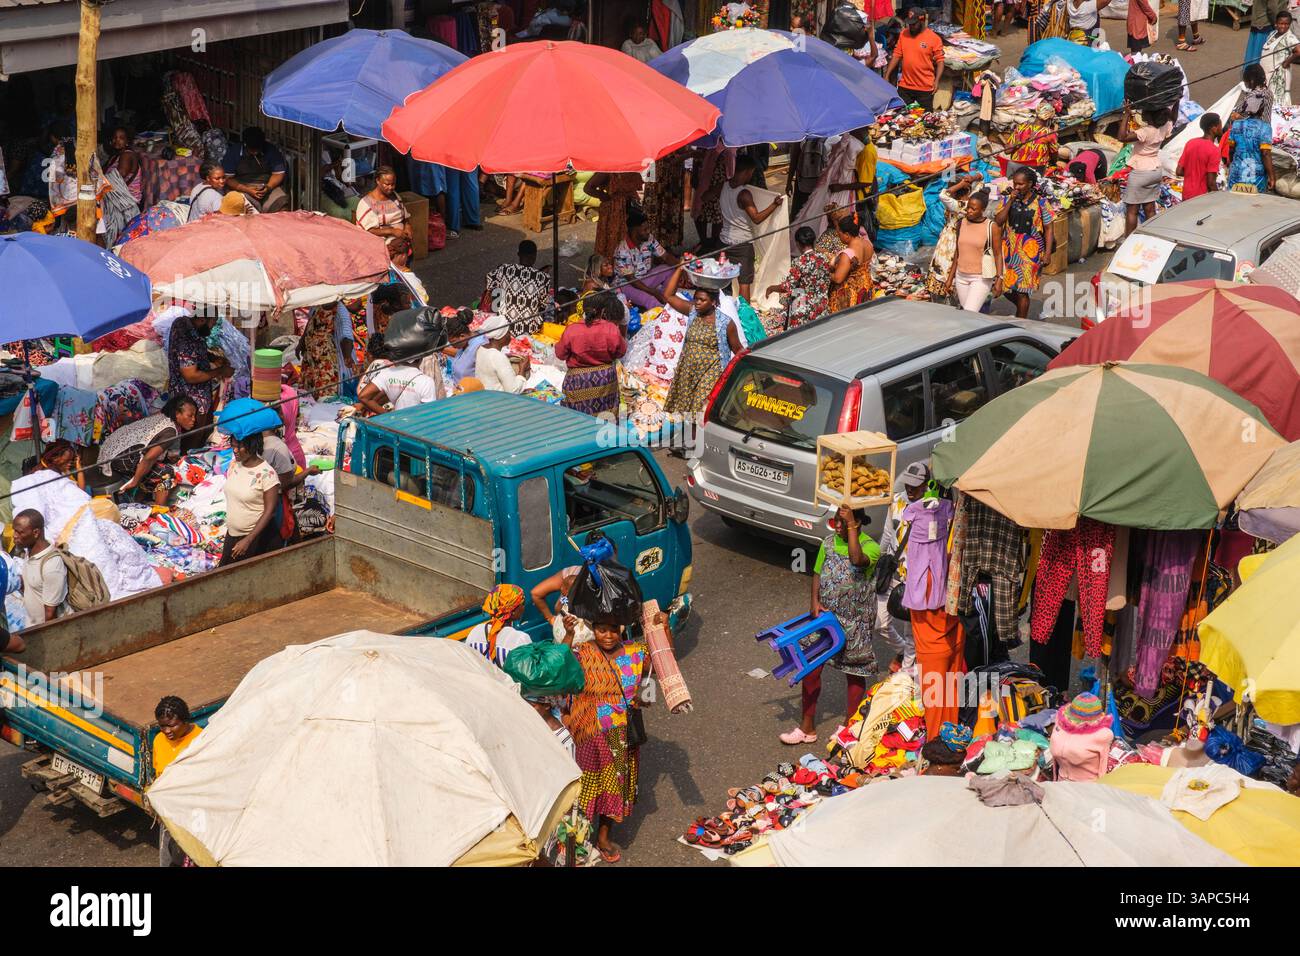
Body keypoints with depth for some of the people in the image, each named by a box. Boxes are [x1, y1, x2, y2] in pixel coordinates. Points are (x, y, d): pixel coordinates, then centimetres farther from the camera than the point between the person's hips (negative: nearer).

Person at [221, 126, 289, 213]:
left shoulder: (271, 150, 2)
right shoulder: (233, 151, -2)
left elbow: (278, 174, 3)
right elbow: (227, 178, -5)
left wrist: (268, 187, -17)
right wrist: (247, 190, -19)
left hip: (269, 185, 1)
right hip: (242, 187, -1)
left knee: (281, 201, -30)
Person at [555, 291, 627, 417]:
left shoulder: (571, 330, -12)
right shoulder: (611, 329, -12)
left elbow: (560, 353, 1)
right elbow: (620, 352, 3)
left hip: (578, 380, -1)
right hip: (605, 377, 1)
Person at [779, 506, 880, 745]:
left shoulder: (870, 547, -13)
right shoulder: (829, 543, 3)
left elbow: (857, 559, -36)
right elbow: (817, 574, 7)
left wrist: (851, 526, -31)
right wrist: (815, 602, -9)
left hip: (855, 621, -4)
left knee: (855, 674, 9)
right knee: (810, 669, 5)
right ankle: (808, 728, 18)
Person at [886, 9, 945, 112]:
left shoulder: (934, 38, -9)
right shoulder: (903, 34, 4)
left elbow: (940, 61, -7)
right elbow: (896, 55, 8)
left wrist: (937, 80, -19)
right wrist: (887, 75, 3)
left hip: (925, 88, -4)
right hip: (905, 86, 4)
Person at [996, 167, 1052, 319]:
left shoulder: (1040, 203, -1)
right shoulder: (1006, 200, 6)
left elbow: (1048, 229, 1)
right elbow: (998, 222, -7)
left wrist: (1047, 253, -6)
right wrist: (1010, 201, -11)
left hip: (1031, 251, -3)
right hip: (1009, 250, 3)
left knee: (1022, 290, -6)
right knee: (1007, 288, 6)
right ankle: (1023, 310, 35)